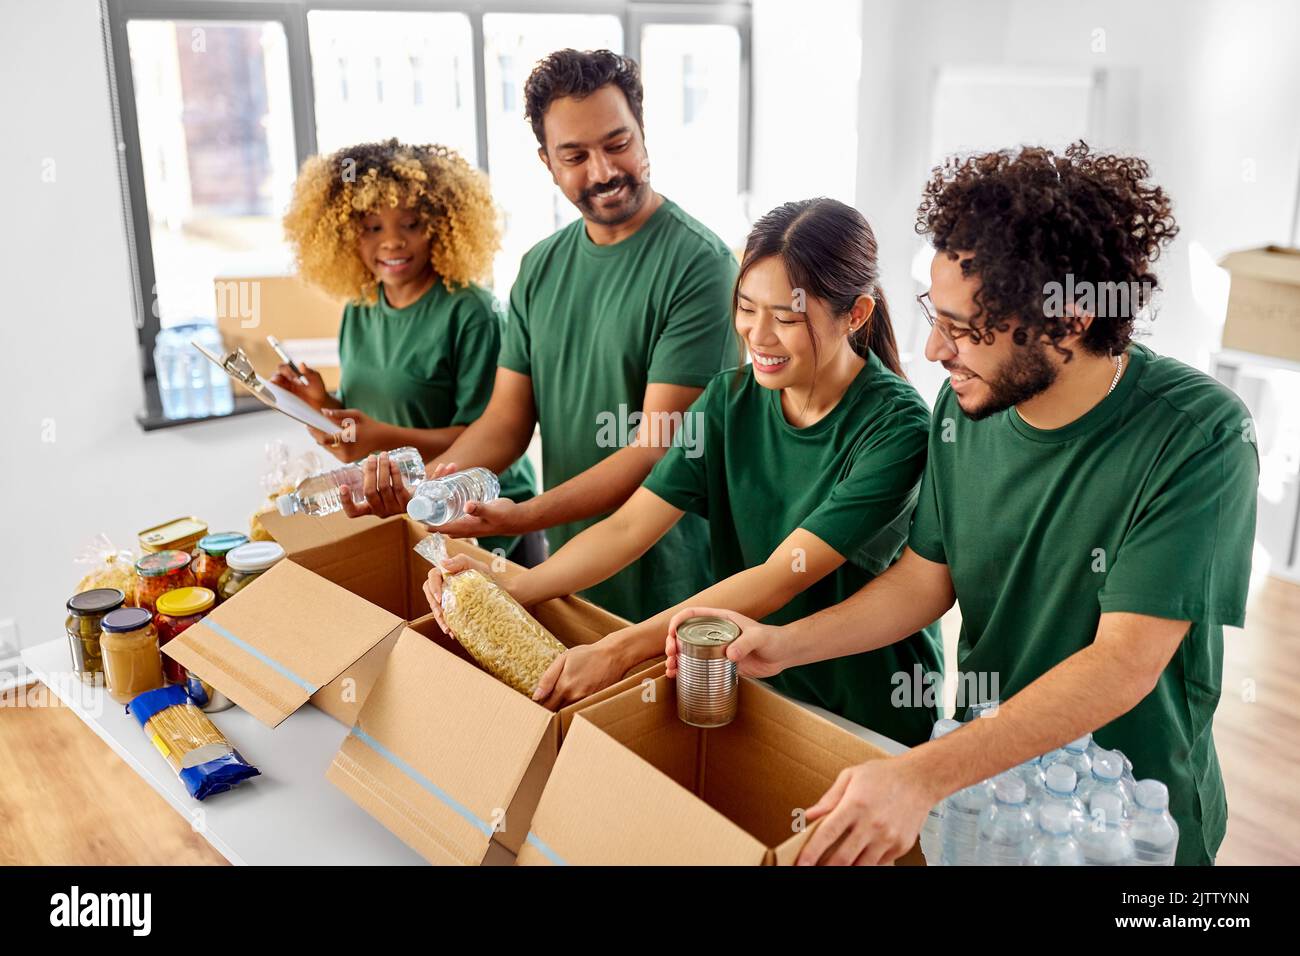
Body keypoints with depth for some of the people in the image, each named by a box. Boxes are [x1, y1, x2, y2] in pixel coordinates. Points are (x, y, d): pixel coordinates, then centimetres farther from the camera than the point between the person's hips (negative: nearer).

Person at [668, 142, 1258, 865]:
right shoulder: (966, 406, -10)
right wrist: (784, 644, -15)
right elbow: (926, 577, -1)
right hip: (981, 773, 4)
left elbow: (1124, 663, -30)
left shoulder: (1198, 435, -26)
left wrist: (923, 776, -38)